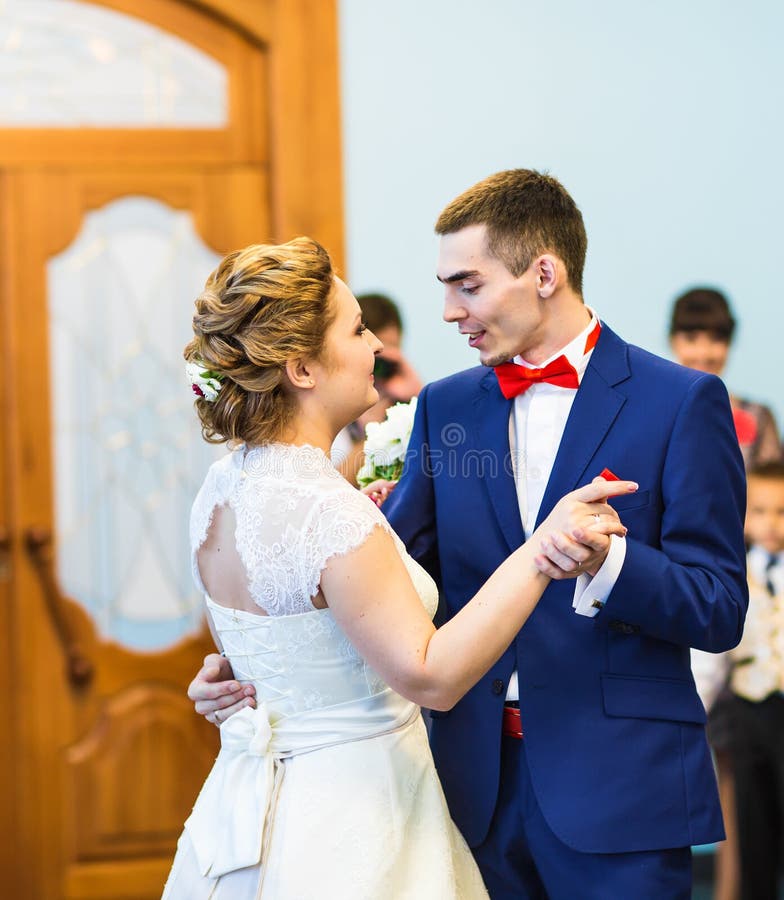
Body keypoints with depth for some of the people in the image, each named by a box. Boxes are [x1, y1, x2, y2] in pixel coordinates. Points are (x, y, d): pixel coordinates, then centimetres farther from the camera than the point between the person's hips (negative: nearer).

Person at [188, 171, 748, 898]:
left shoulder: (681, 401, -4)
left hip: (619, 790, -4)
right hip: (478, 785, 4)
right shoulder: (445, 406, 10)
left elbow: (720, 612, -7)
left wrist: (605, 559, -24)